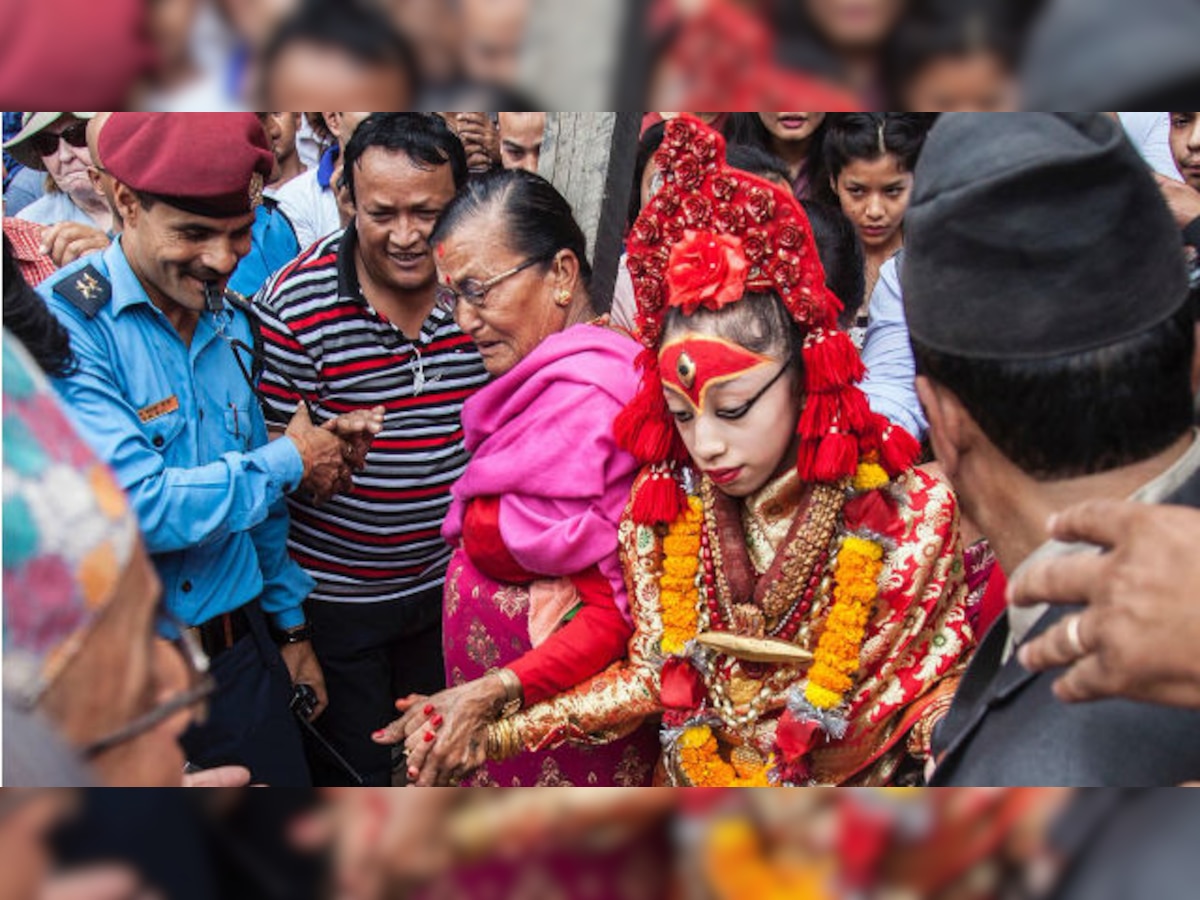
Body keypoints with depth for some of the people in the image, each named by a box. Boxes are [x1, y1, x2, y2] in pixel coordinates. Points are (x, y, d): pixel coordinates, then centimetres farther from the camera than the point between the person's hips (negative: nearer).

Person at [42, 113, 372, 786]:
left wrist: (292, 627, 16)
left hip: (241, 649, 6)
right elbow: (140, 507, -27)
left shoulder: (230, 326, 6)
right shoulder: (62, 326, -18)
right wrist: (288, 461, -13)